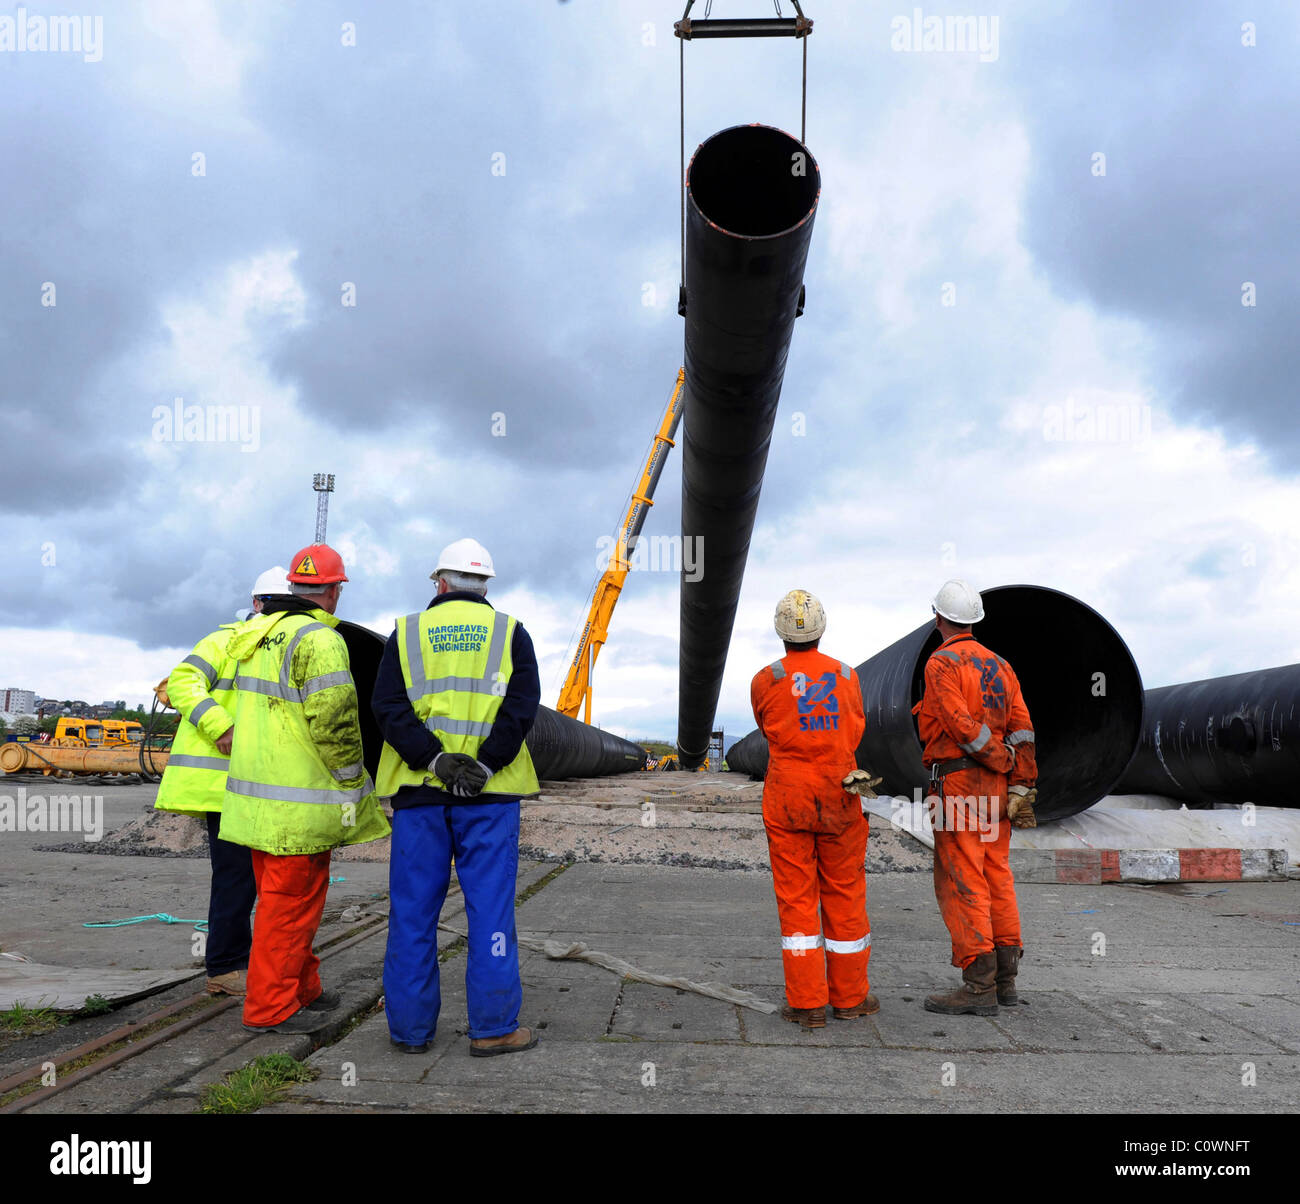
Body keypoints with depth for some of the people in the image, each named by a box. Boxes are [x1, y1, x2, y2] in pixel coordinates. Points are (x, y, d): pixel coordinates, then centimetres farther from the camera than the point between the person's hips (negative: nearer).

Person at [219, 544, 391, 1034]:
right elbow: (334, 723, -21)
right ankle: (270, 1006, 9)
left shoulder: (258, 635, 12)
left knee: (283, 893, 18)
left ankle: (302, 988, 30)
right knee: (292, 899, 0)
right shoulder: (320, 640, -17)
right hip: (298, 800, -9)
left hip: (259, 793, 10)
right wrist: (353, 785, -10)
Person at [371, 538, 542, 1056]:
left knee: (413, 909, 8)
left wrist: (434, 758, -11)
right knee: (490, 906, 3)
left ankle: (411, 1026, 15)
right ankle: (493, 1027, 6)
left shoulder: (407, 632, 9)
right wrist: (484, 765, -11)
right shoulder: (510, 631, 7)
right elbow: (522, 704, -6)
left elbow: (387, 706, -3)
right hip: (489, 792, -1)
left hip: (419, 787, 1)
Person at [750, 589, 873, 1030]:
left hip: (787, 799, -2)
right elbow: (854, 732, 14)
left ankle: (807, 1002, 5)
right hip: (839, 797, 2)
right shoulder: (847, 675, 2)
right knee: (844, 895, 11)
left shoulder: (765, 681, -5)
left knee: (796, 898, 4)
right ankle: (849, 996, 22)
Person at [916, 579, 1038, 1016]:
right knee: (996, 877, 13)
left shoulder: (942, 664, -9)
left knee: (961, 883, -5)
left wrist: (1005, 763, -8)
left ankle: (978, 986, -5)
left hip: (957, 782, -8)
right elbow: (1021, 729, 6)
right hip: (996, 787, 8)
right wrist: (1021, 784, 3)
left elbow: (964, 727, -19)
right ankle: (1004, 978, 19)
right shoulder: (999, 665, 14)